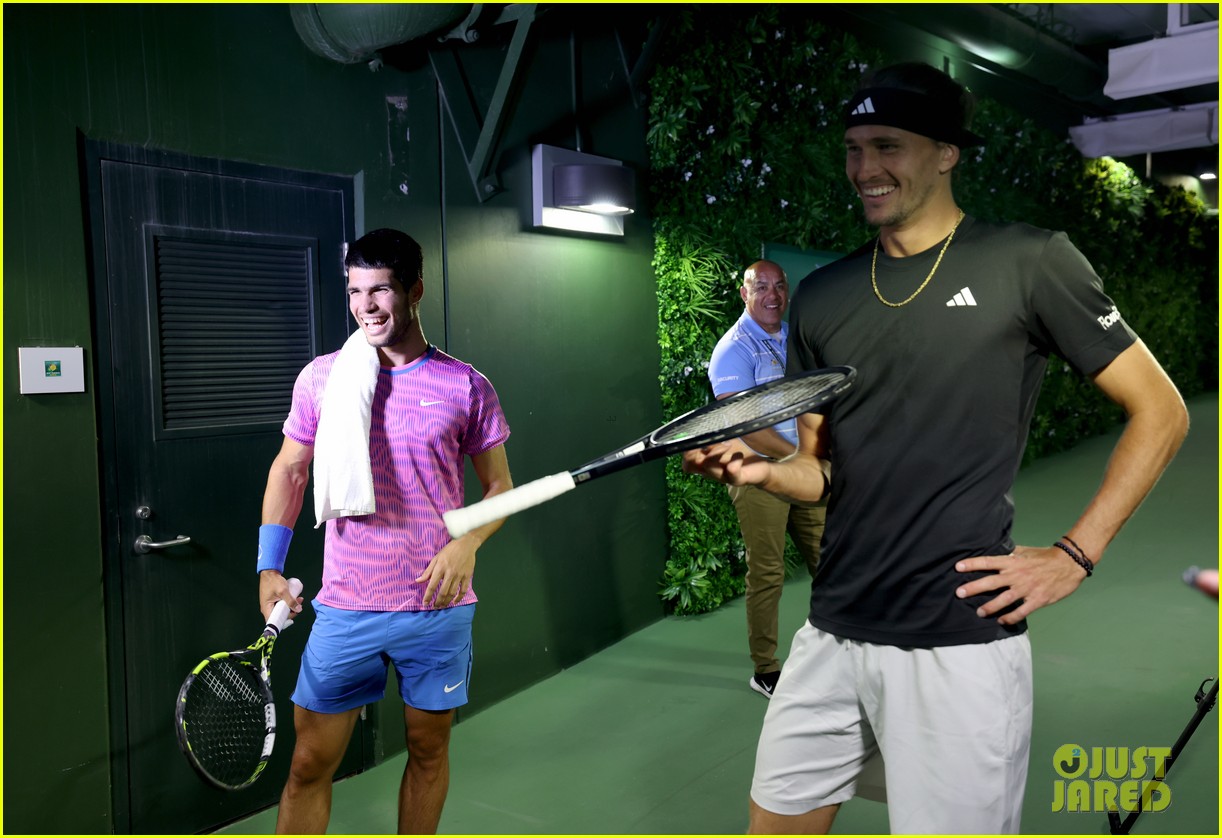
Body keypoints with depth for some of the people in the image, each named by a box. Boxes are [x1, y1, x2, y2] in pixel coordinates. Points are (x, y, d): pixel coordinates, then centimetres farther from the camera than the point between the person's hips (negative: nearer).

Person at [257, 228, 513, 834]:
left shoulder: (466, 386, -2)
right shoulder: (320, 378, 1)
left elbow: (498, 484, 5)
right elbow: (289, 471, 11)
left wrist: (467, 543, -14)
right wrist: (269, 567, 3)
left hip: (439, 606, 0)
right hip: (346, 609, 0)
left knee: (429, 749, 14)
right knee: (310, 762, 3)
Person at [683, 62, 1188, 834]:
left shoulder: (1028, 262, -5)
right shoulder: (821, 296, 9)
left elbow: (1160, 411, -1)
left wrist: (1075, 555, -8)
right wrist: (763, 471, -9)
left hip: (960, 643, -5)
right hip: (833, 634, 5)